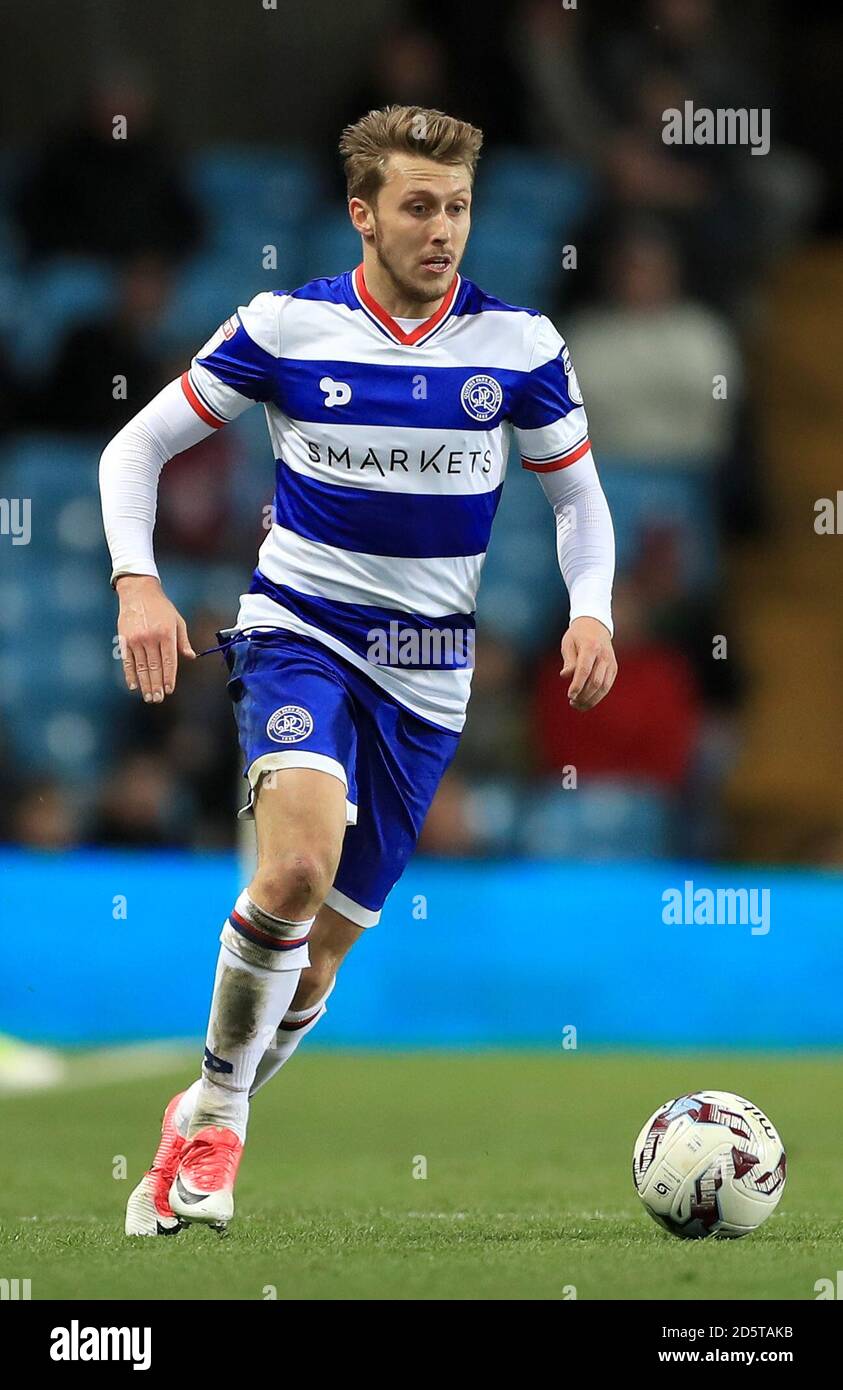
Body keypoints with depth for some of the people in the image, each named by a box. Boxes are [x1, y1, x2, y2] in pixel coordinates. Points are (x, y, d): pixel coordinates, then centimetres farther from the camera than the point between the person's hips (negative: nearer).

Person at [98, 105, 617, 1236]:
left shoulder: (519, 344, -1)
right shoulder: (285, 327, -6)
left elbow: (579, 497, 11)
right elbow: (137, 448, 1)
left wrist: (591, 608, -8)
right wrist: (137, 583, -14)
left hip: (425, 673, 3)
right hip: (298, 631, -3)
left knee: (322, 948, 6)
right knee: (300, 863, -30)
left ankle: (205, 1129, 30)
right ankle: (216, 1108, -12)